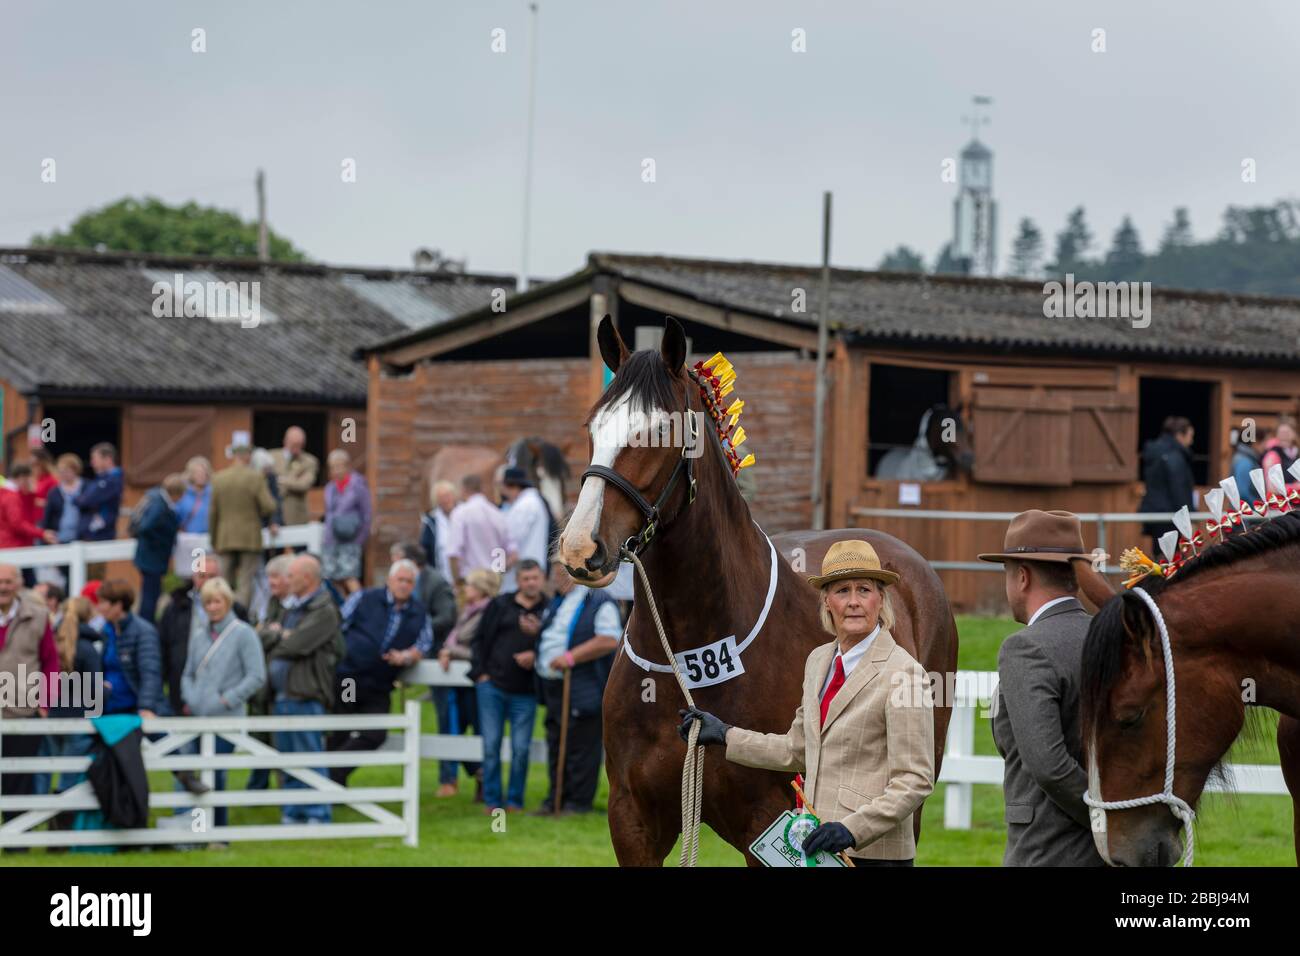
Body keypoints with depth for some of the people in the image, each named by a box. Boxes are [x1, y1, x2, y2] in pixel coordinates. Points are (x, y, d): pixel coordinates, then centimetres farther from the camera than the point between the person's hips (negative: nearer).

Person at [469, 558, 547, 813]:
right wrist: (480, 673, 1)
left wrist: (536, 656, -14)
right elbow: (481, 639, 9)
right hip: (492, 687, 1)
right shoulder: (499, 605, 7)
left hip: (525, 692, -1)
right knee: (491, 745, 2)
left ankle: (515, 801, 10)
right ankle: (491, 800, 10)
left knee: (521, 748, -1)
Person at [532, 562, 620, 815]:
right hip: (554, 688, 9)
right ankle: (554, 799, 19)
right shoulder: (556, 603, 20)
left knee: (580, 747, -5)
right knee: (556, 745, 12)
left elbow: (609, 640, -19)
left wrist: (571, 657, -21)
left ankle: (578, 802, 0)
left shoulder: (599, 603, -9)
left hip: (582, 690, -9)